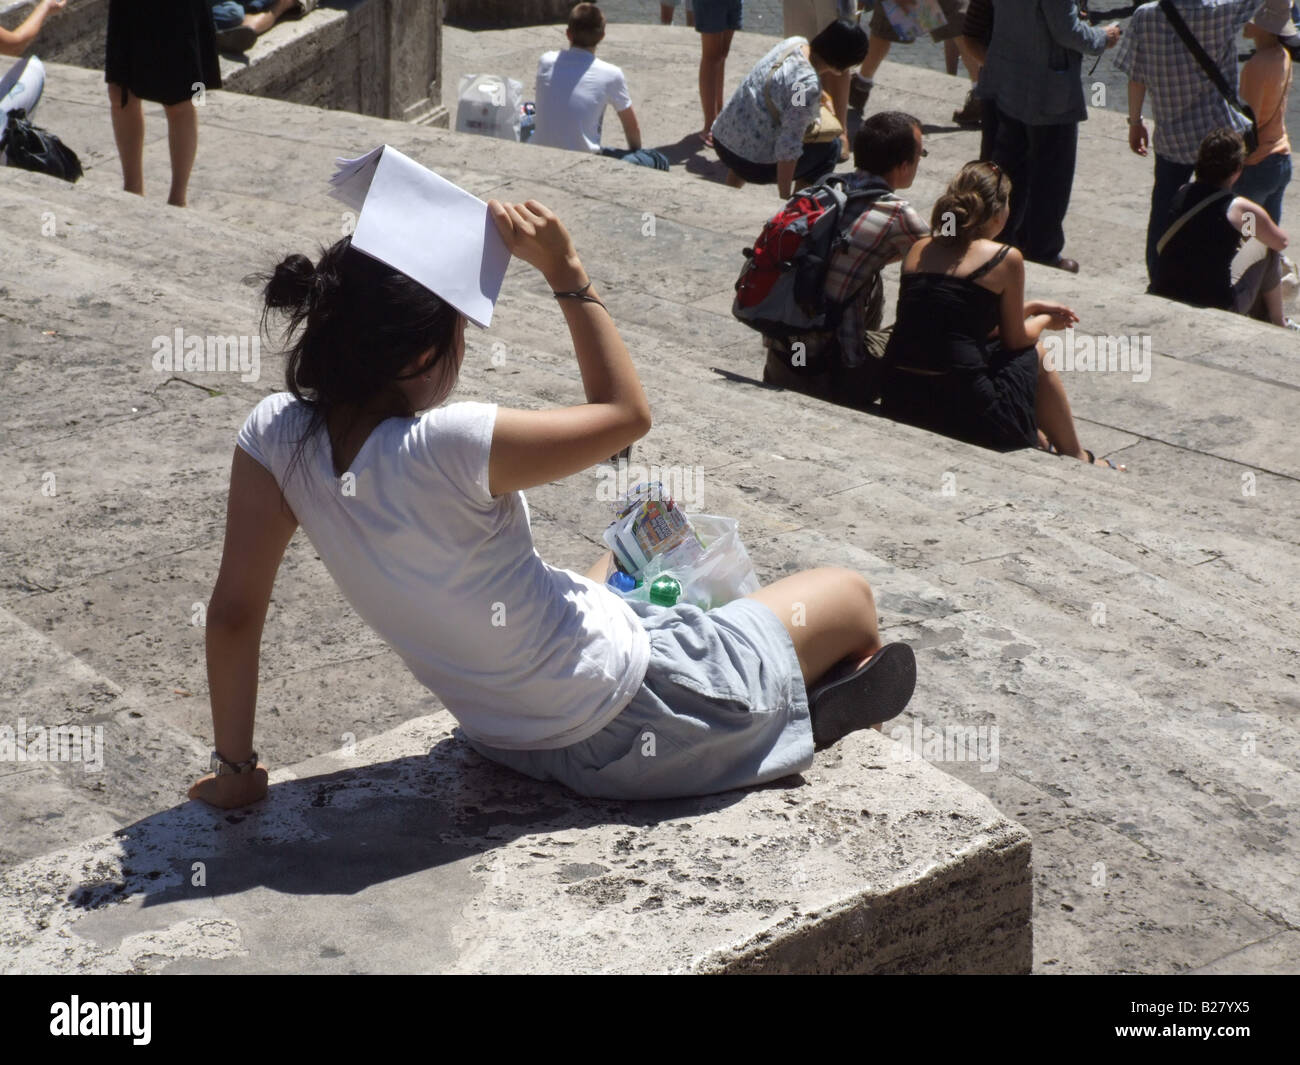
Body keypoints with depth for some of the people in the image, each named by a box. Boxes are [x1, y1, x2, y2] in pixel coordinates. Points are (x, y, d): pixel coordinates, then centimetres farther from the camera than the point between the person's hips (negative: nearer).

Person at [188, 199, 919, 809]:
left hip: (510, 737, 8)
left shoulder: (277, 438, -16)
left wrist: (237, 769, -1)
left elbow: (234, 611, -12)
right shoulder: (448, 447, -35)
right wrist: (566, 272, -17)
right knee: (852, 599, 11)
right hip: (626, 730, -8)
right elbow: (626, 413, -19)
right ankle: (801, 715, 35)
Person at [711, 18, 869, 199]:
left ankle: (732, 185, 39)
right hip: (753, 165, -8)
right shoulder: (808, 85, -26)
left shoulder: (795, 43, -2)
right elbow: (788, 148, -25)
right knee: (830, 147, 9)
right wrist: (785, 198, -18)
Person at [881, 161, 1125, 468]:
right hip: (961, 410, -5)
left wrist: (1027, 308, 29)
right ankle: (1077, 459, 39)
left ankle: (1042, 443, 48)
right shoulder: (1006, 258, -5)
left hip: (896, 403, 6)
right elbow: (1015, 340, 5)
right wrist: (1042, 320, 28)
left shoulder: (919, 250, 10)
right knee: (1036, 354, 23)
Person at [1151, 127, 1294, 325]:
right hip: (1216, 307, -6)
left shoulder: (1181, 194, 2)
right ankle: (1278, 324, 29)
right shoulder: (1241, 209, -12)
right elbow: (1281, 242, 6)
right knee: (1267, 247, 13)